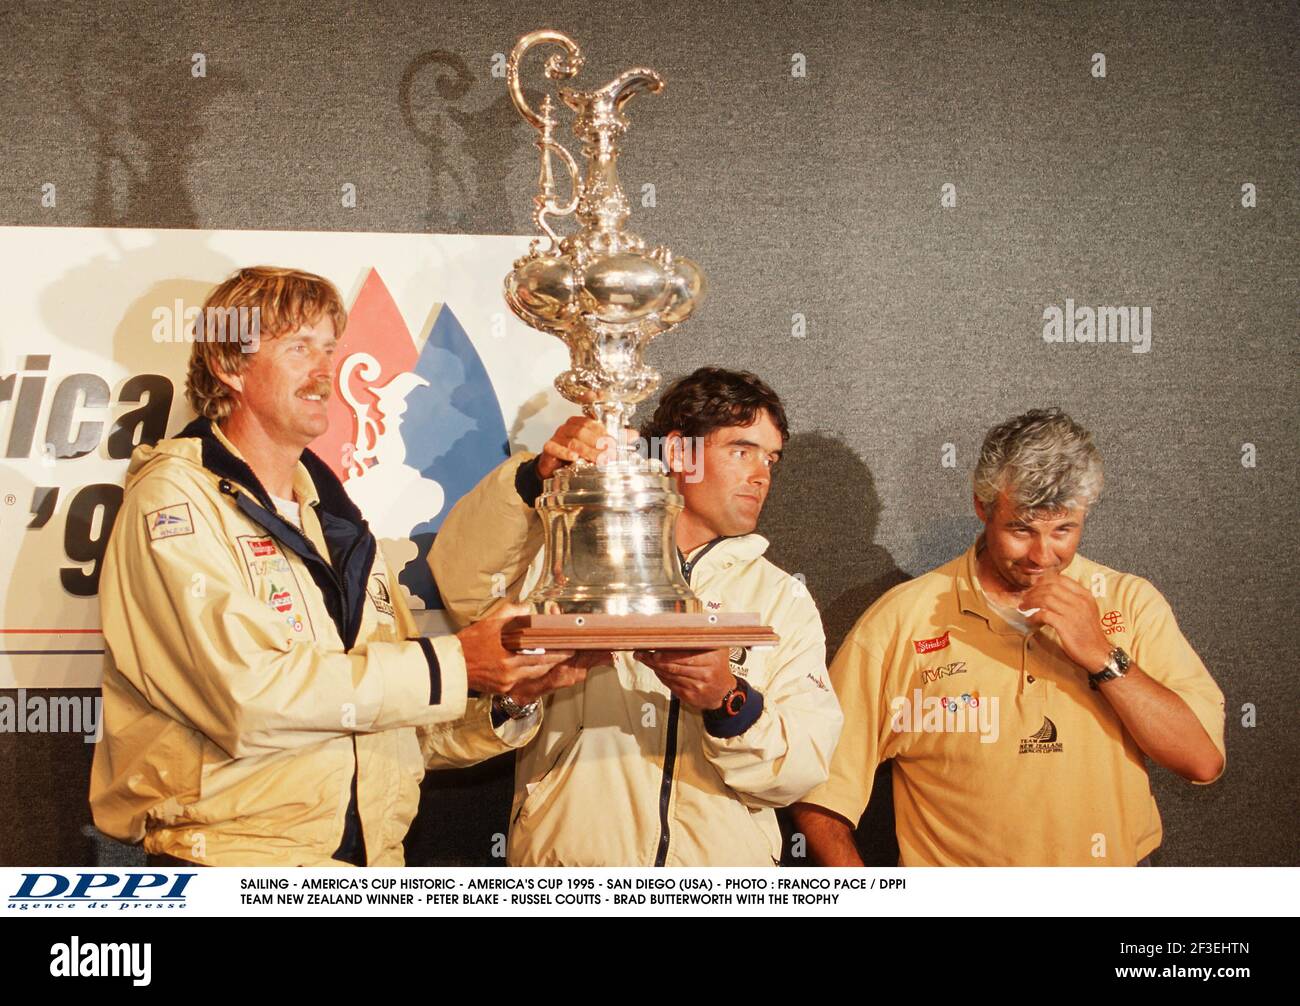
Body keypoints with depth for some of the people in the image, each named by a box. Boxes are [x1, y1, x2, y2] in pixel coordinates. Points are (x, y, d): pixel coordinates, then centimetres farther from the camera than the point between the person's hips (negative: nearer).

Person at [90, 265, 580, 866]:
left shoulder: (337, 521, 20)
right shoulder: (174, 497, -1)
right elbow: (247, 694, -16)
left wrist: (503, 704, 0)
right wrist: (452, 665, -14)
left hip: (372, 861, 7)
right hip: (231, 857, -6)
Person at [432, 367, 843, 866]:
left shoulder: (783, 597, 17)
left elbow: (806, 764, 7)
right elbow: (465, 585, -3)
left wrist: (730, 704, -11)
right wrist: (536, 478, -16)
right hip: (569, 857, -1)